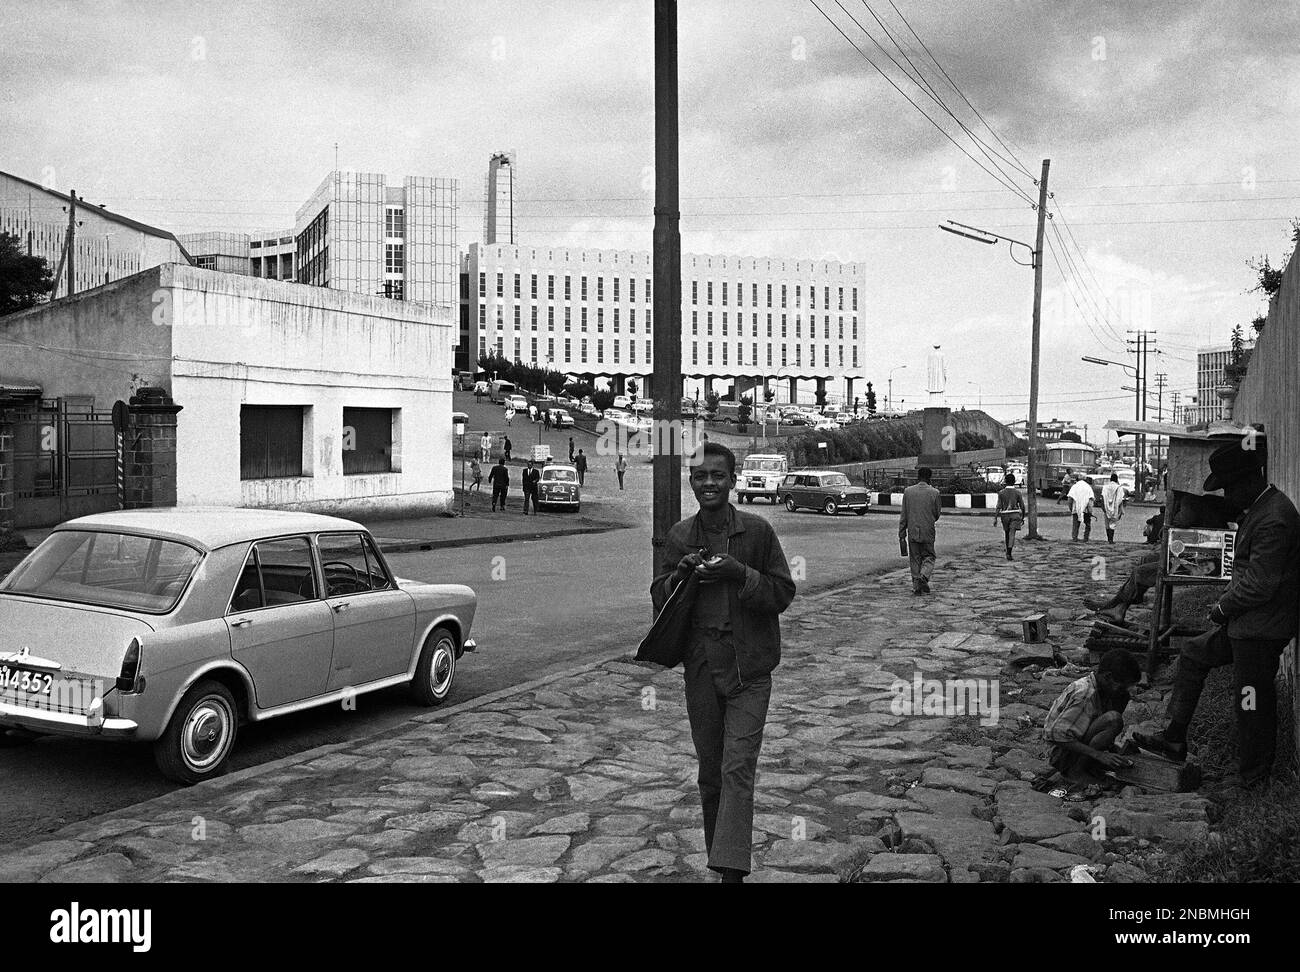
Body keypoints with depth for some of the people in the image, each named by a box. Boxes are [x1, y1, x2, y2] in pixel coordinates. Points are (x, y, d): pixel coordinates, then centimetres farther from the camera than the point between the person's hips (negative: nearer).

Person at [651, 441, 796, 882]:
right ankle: (717, 860, 26)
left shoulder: (758, 530, -4)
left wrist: (740, 574, -19)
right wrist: (679, 574, -11)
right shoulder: (679, 536, 5)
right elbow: (658, 598, 10)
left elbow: (784, 593, -3)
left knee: (738, 768, -11)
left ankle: (732, 869, -12)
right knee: (710, 774, 12)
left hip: (750, 670, -3)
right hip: (700, 668, 3)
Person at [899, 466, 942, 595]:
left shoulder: (908, 491, -2)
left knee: (915, 559, 10)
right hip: (928, 531, -1)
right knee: (929, 557, 11)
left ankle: (916, 586, 8)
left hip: (912, 531, 1)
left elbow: (903, 515, 1)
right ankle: (924, 576, -14)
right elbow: (936, 514, 3)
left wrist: (901, 533, 6)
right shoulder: (934, 493, -6)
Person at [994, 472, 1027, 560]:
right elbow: (1022, 506, 1)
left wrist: (995, 518, -5)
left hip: (1005, 515, 2)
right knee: (1012, 534, -9)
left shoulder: (1001, 492, -2)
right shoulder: (1017, 492, -2)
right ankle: (1009, 554, -22)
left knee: (1007, 533, 19)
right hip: (1015, 514, -2)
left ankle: (1008, 551, 30)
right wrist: (1023, 517, 14)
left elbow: (999, 507, -6)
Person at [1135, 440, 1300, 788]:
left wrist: (1223, 607, -12)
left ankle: (1252, 779, 19)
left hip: (1262, 629, -11)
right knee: (1193, 654, 18)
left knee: (1252, 703, 2)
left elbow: (1259, 586, -26)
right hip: (1243, 622, 11)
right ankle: (1174, 739, 24)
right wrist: (1228, 595, 7)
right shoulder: (1258, 508, 8)